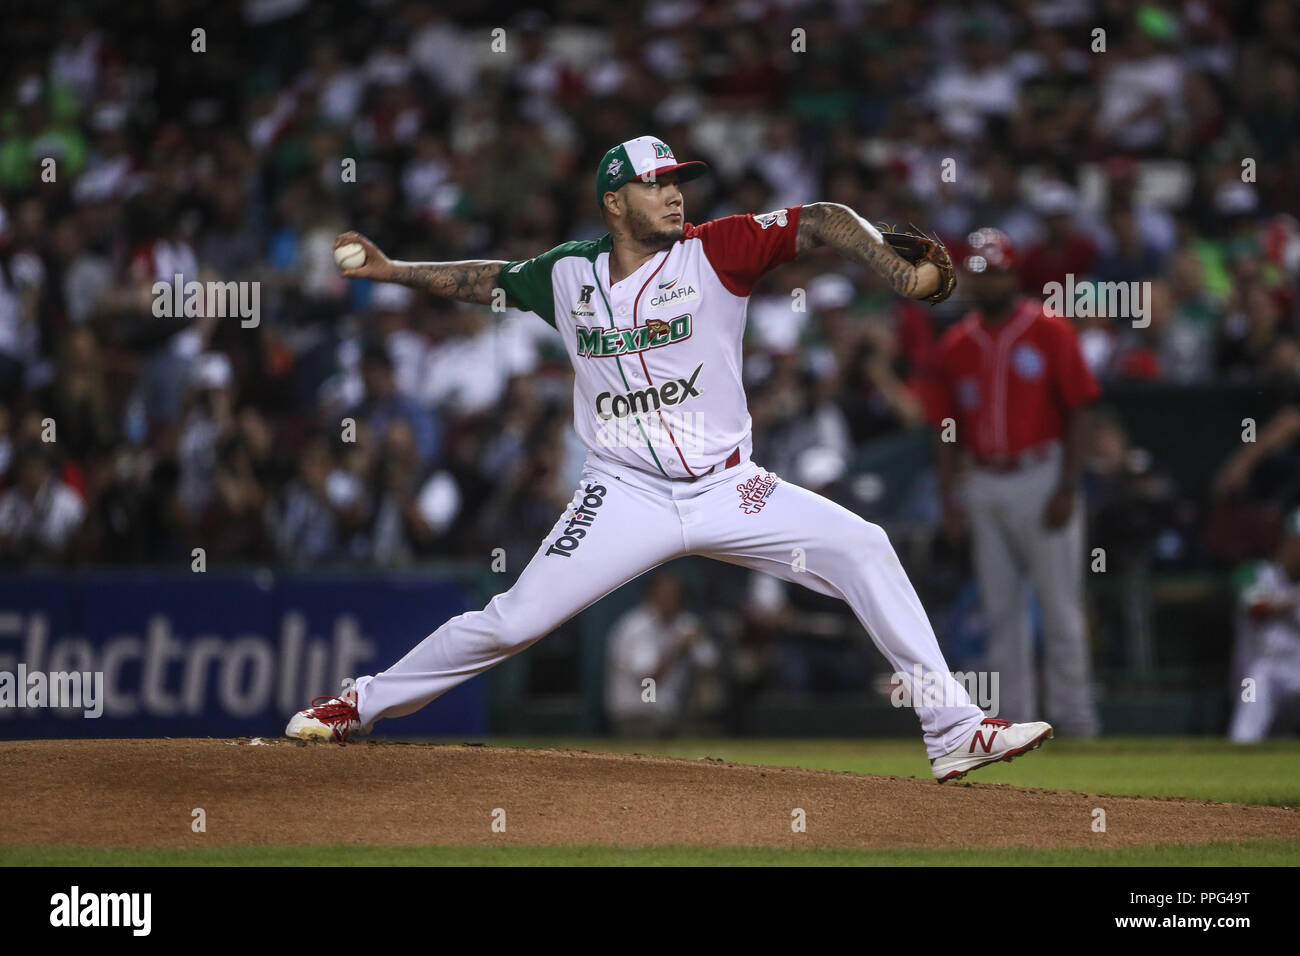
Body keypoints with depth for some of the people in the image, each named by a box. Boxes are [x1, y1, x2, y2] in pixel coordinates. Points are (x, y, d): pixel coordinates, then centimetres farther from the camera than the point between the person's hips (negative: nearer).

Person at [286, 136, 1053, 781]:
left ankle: (953, 733, -14)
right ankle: (360, 705, 15)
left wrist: (902, 273, -30)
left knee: (862, 549, -17)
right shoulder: (570, 274, 2)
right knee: (511, 623, -6)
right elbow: (487, 281, 20)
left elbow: (822, 224, -16)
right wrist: (391, 270, 13)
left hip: (728, 490, 0)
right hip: (626, 497, 0)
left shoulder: (715, 252, -6)